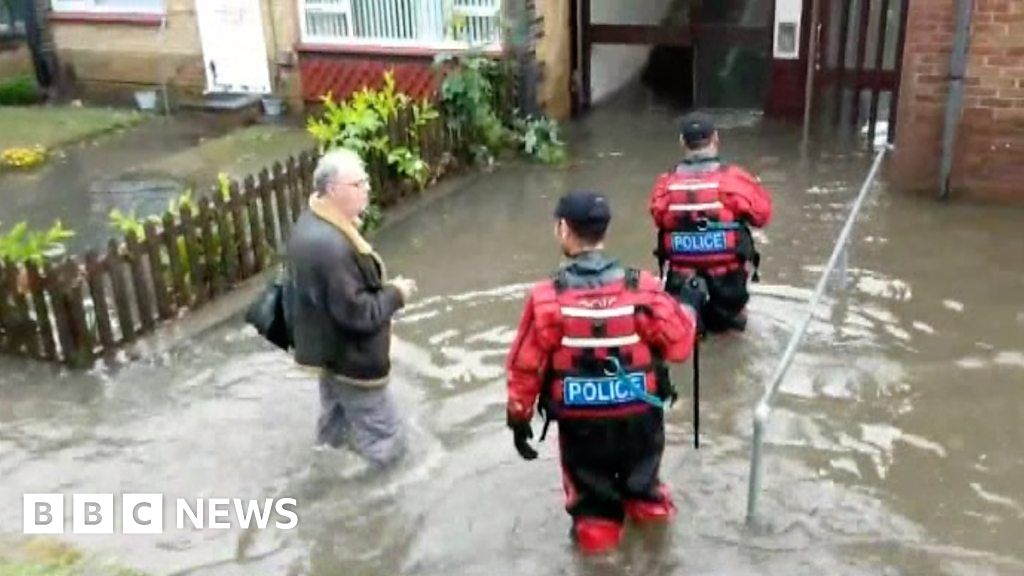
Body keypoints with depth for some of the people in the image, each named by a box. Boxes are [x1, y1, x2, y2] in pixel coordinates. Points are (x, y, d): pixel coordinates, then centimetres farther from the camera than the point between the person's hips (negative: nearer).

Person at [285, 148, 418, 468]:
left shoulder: (314, 223, -2)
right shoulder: (331, 246, -36)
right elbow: (357, 314, -31)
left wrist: (384, 288, 6)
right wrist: (395, 295, -16)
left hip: (330, 347, 11)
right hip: (350, 358, -11)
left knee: (338, 412, 33)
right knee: (387, 440, 9)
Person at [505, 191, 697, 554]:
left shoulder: (547, 299, -19)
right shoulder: (642, 288, -18)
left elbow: (525, 367, -11)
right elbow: (679, 344, -10)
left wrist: (518, 419, 4)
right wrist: (689, 307, 9)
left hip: (580, 424, -2)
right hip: (640, 417, 2)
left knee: (589, 487, 28)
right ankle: (646, 499, 55)